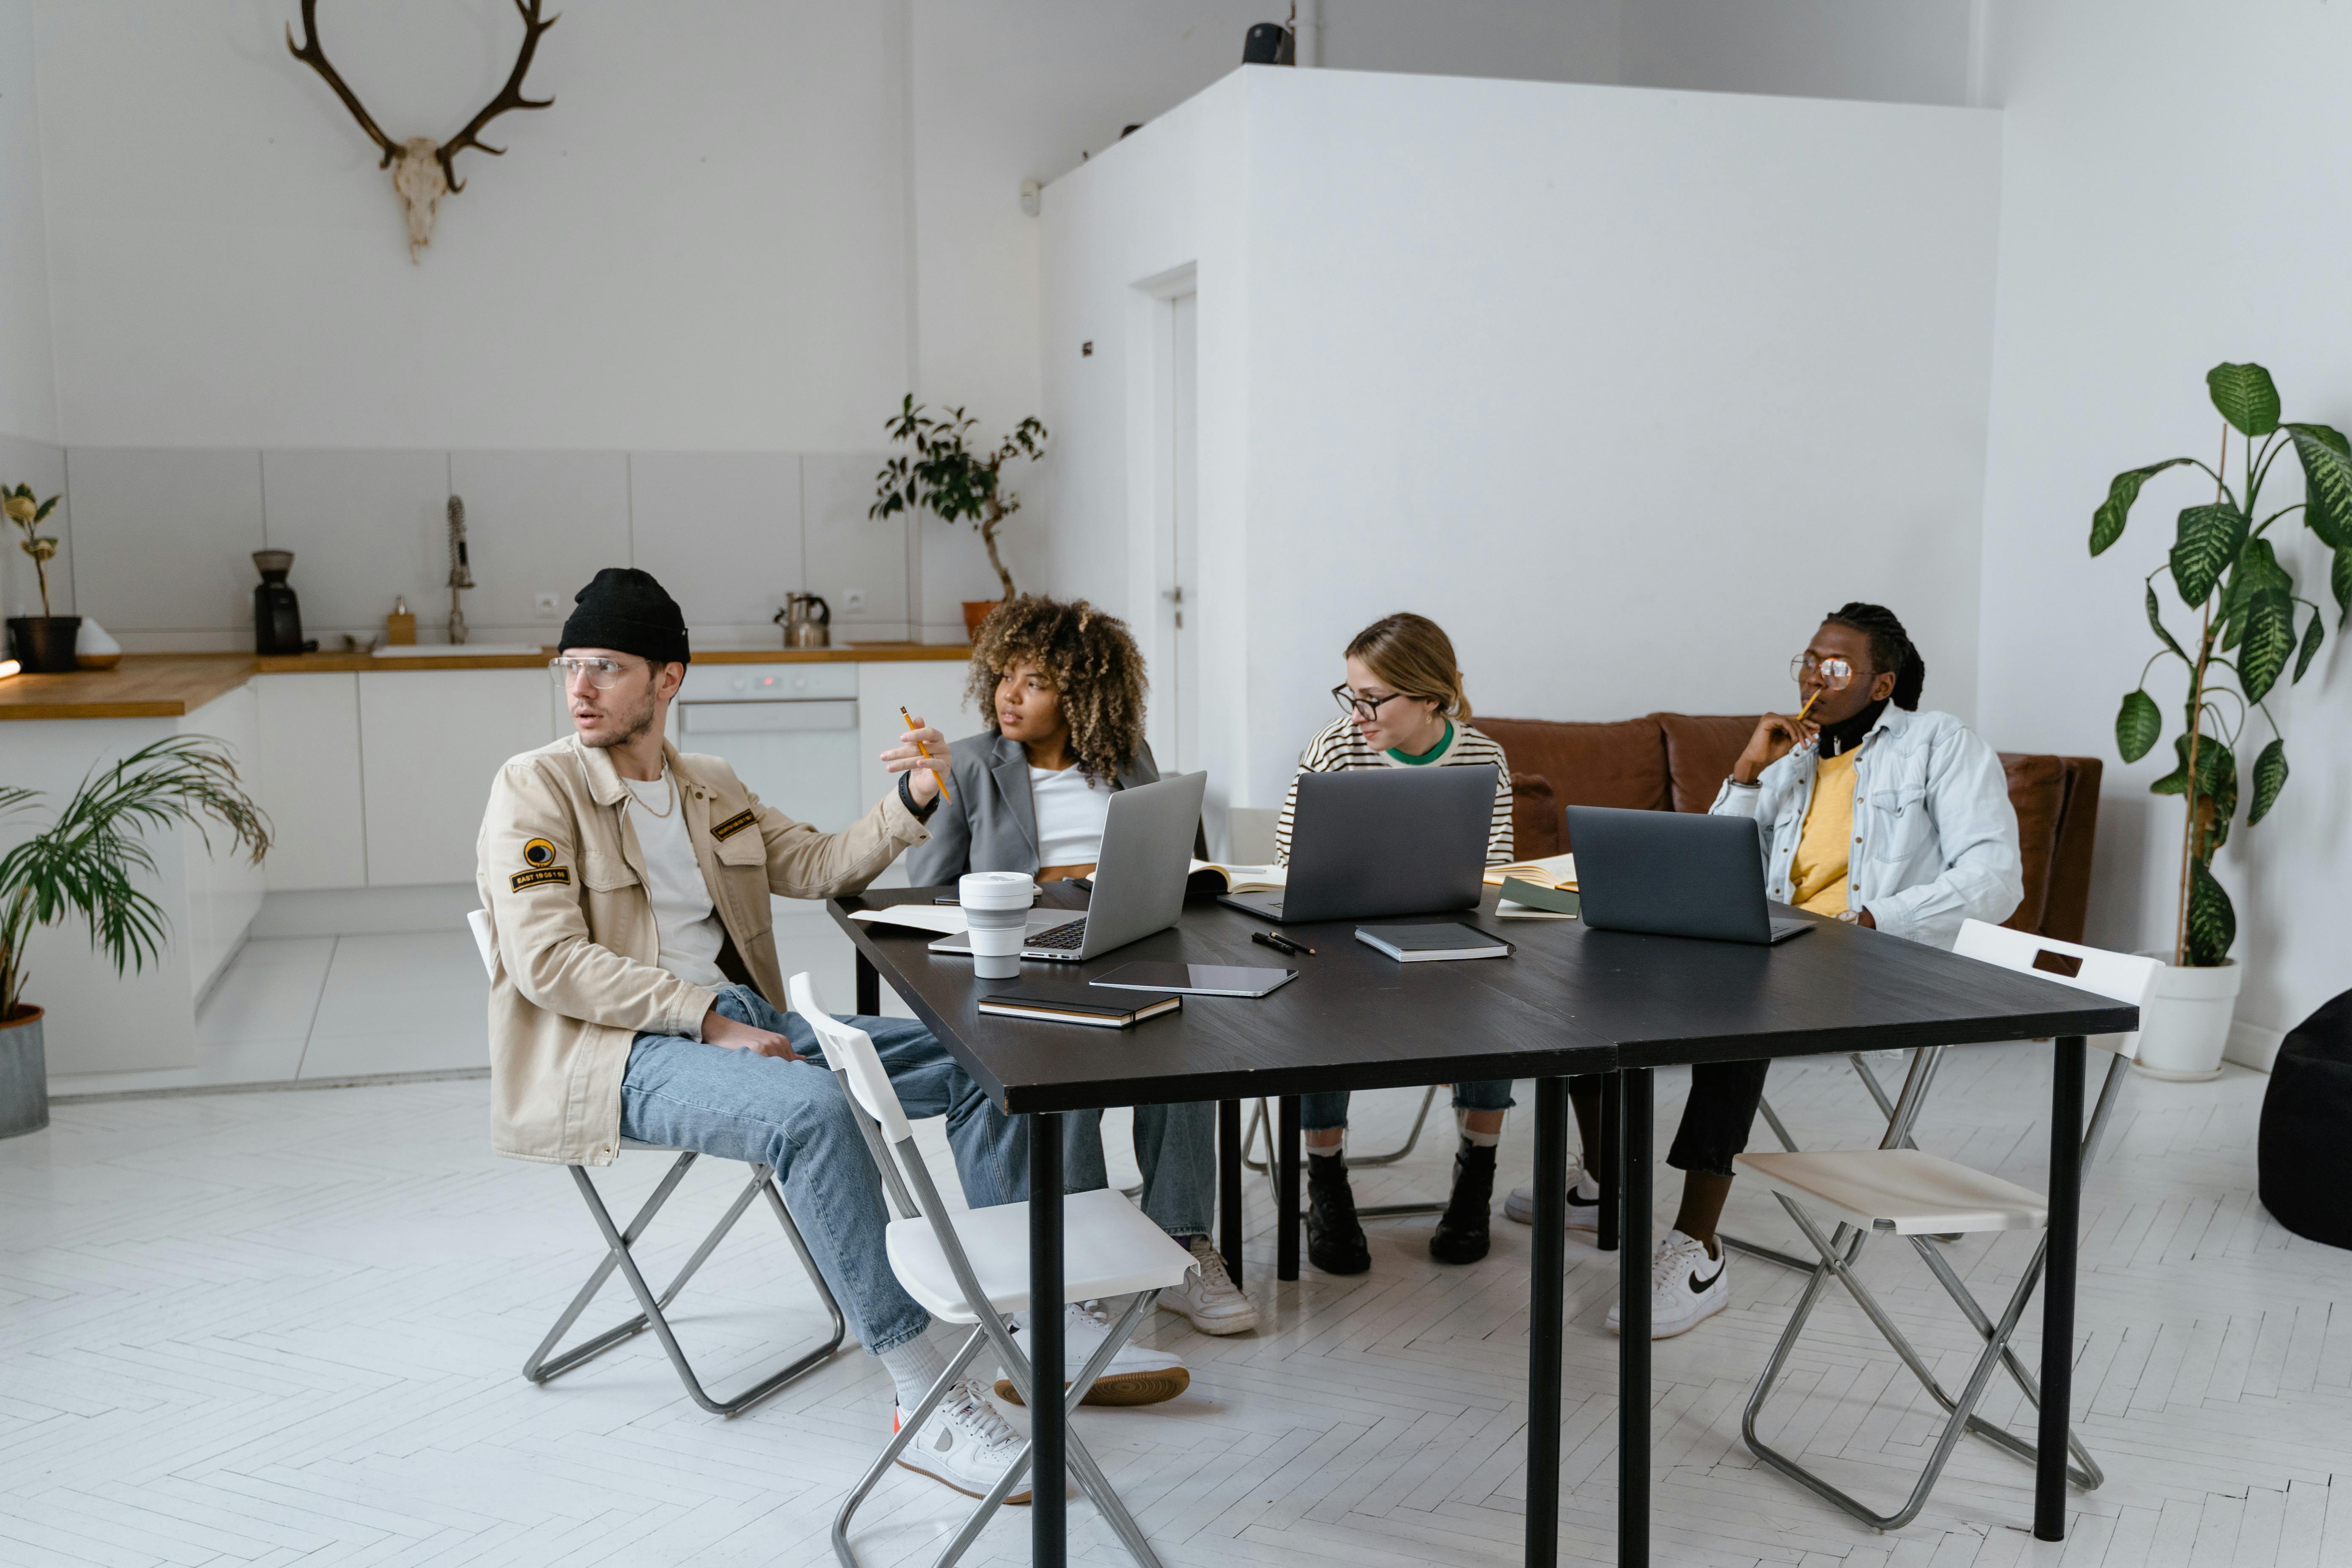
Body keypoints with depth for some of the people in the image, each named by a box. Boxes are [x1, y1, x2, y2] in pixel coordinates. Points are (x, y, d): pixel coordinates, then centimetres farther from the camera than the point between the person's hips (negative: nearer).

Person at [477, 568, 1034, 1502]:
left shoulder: (713, 790, 17)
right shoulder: (534, 788, -4)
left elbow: (821, 866, 18)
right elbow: (547, 963, -14)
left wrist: (912, 802, -1)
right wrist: (709, 1021, -20)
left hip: (744, 1021, 7)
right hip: (615, 1055, -7)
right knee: (813, 1108, -35)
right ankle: (926, 1402, -30)